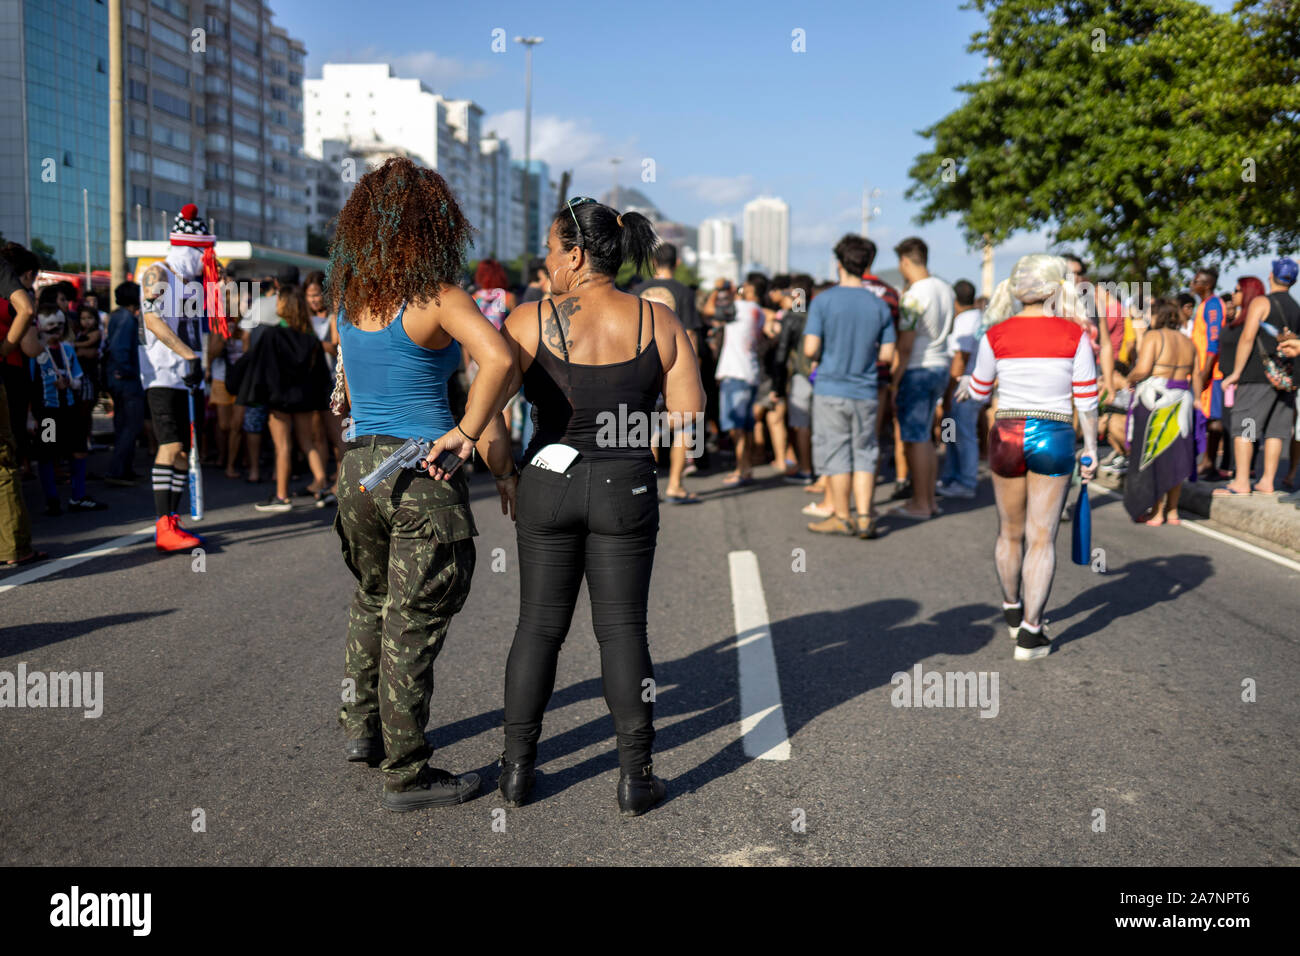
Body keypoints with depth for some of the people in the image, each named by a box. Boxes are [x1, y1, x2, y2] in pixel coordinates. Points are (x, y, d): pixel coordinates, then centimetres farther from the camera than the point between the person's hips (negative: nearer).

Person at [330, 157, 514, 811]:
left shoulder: (346, 295, 5)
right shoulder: (437, 297, -15)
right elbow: (498, 360, -32)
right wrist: (467, 433, -22)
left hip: (358, 465, 6)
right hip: (424, 475, -6)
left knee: (373, 600, 27)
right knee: (413, 623, 4)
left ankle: (360, 726, 38)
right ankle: (405, 775, 15)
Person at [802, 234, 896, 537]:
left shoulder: (823, 301, -9)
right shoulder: (879, 306, 2)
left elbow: (810, 349, -14)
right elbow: (887, 355, 2)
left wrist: (825, 357, 8)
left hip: (830, 390, -3)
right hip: (865, 392, 3)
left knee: (835, 455, 5)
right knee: (864, 454, 11)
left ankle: (842, 518, 11)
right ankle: (865, 518, 7)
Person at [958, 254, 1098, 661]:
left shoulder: (996, 335, -2)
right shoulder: (1074, 335, -5)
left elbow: (979, 392, 10)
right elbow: (1086, 399, -2)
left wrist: (963, 388, 33)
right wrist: (1090, 448, 9)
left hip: (1007, 436, 2)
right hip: (1053, 437, -2)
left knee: (1010, 532, 19)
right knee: (1042, 538, 4)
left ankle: (1012, 610, 40)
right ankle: (1030, 633, 4)